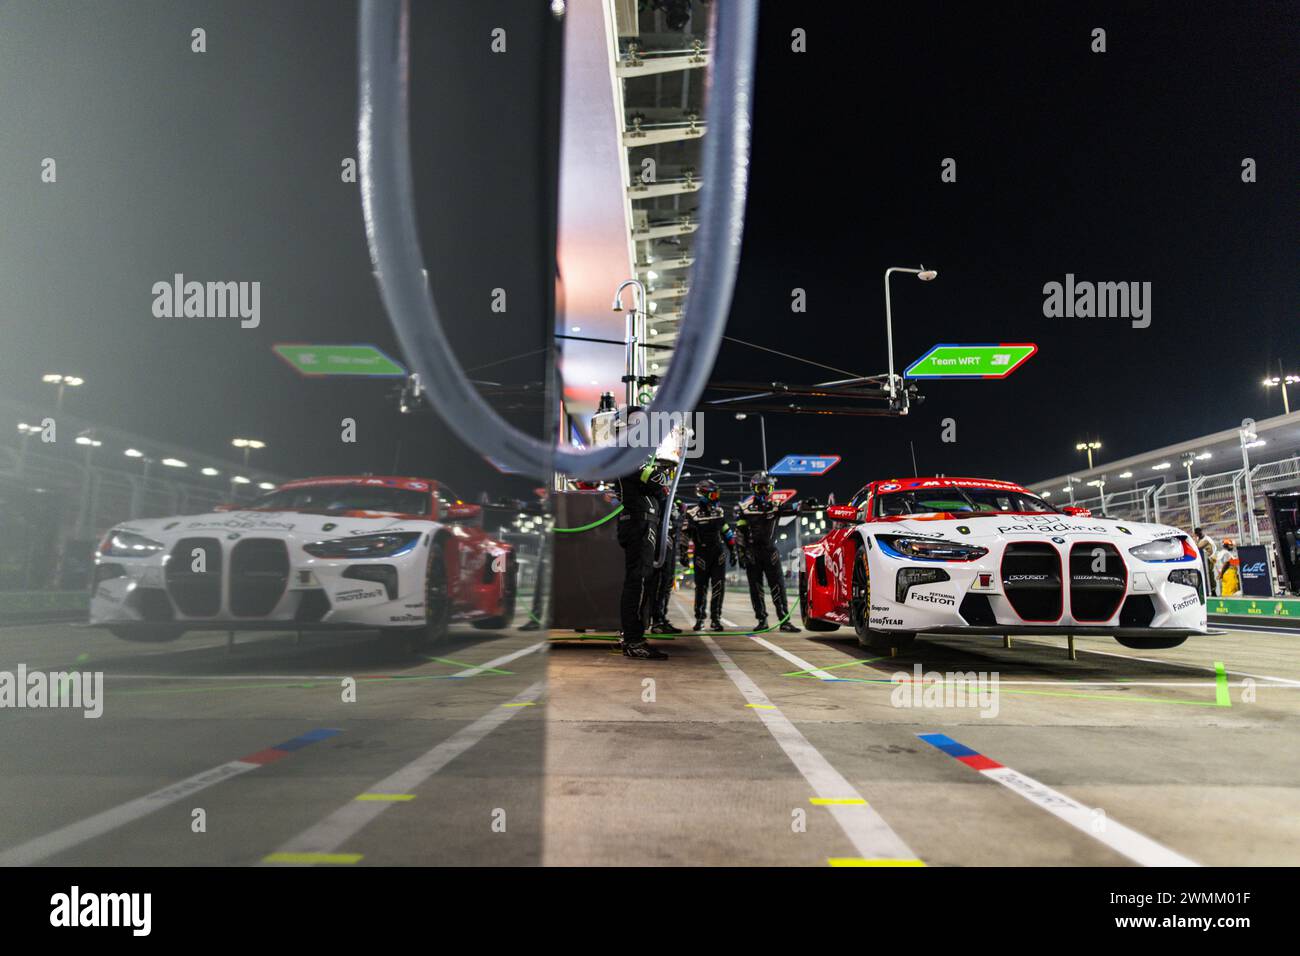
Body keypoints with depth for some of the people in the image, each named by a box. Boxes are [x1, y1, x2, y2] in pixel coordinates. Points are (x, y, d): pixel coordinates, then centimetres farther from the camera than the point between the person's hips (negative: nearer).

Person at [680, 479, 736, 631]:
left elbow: (727, 532, 18)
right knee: (701, 588, 3)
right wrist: (683, 553, -15)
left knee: (719, 587, -2)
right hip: (701, 555, -4)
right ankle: (699, 618, 15)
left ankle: (715, 618, 4)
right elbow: (685, 535, -9)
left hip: (719, 553, 4)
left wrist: (732, 550, 18)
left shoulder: (719, 511, 10)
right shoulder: (692, 513, -6)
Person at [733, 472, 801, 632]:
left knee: (778, 586, -4)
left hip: (770, 551, 1)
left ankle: (784, 620, -1)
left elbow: (792, 509, -13)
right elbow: (739, 533, 2)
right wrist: (741, 553, -4)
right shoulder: (745, 508, 2)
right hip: (752, 551, -1)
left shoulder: (775, 506, 5)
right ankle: (762, 620, 12)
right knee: (756, 588, 3)